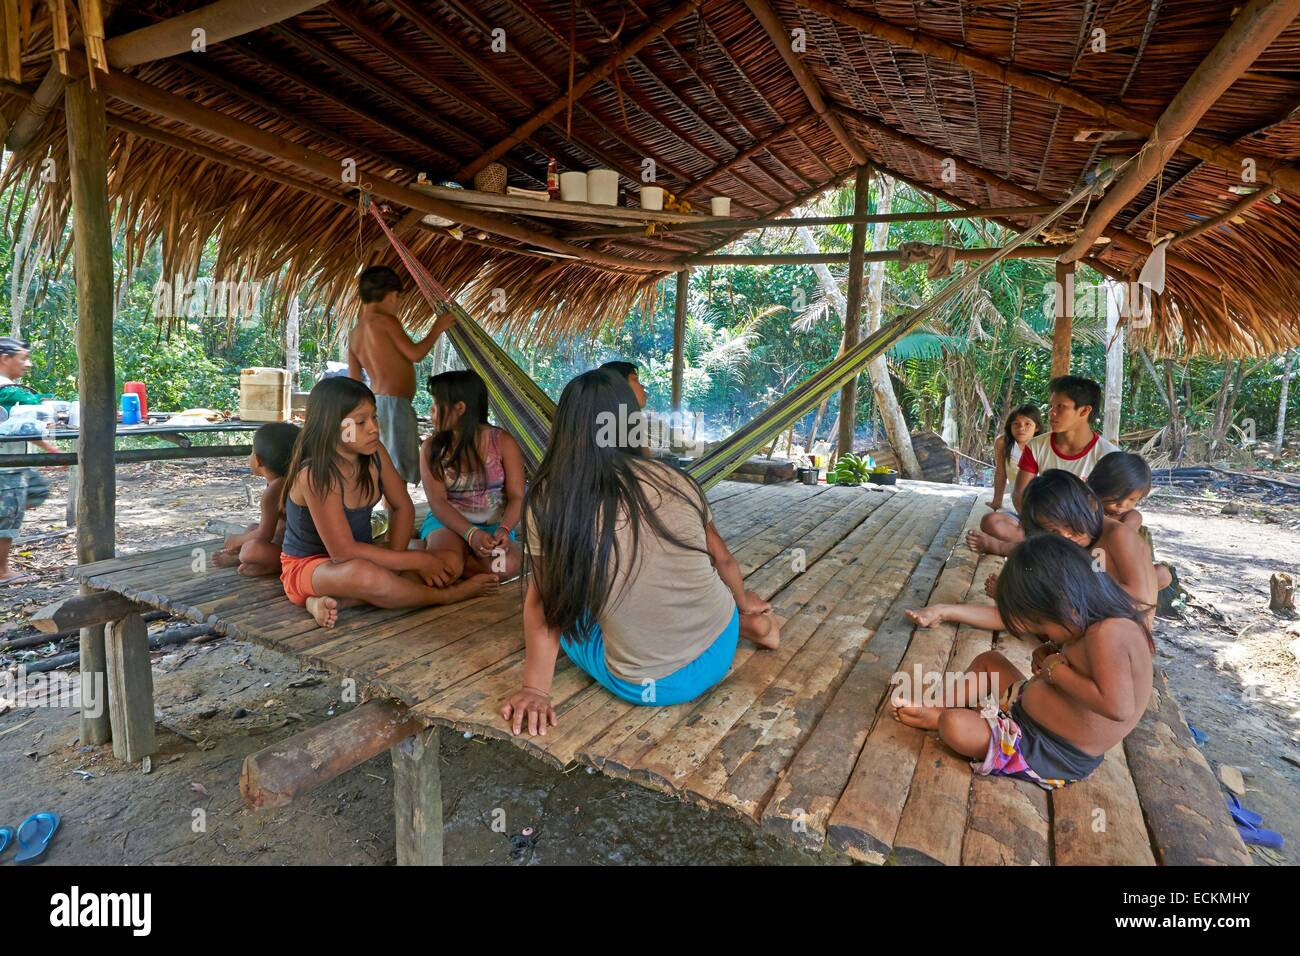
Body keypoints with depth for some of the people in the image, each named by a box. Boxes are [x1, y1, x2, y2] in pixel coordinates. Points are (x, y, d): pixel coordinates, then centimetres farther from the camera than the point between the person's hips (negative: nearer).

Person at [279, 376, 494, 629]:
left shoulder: (374, 452, -9)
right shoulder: (315, 475, -27)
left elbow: (402, 508, 3)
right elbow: (343, 552, -29)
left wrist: (394, 559, -13)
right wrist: (417, 561, -26)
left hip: (358, 556, 7)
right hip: (308, 566, -7)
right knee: (366, 575, -40)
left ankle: (338, 602, -20)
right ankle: (447, 594, -13)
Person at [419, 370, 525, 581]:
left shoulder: (503, 443, -2)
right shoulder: (432, 447, 0)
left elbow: (517, 497, -4)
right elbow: (437, 501, -8)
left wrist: (504, 529, -25)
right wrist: (471, 534, -25)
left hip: (494, 524, 2)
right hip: (449, 522, -2)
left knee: (509, 565, -33)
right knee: (446, 564, -37)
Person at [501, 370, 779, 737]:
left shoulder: (548, 501, -11)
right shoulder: (674, 480, -3)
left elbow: (545, 603, -6)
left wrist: (535, 689, 4)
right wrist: (745, 603, 29)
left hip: (646, 686, -4)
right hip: (721, 651, 5)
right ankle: (748, 622, 32)